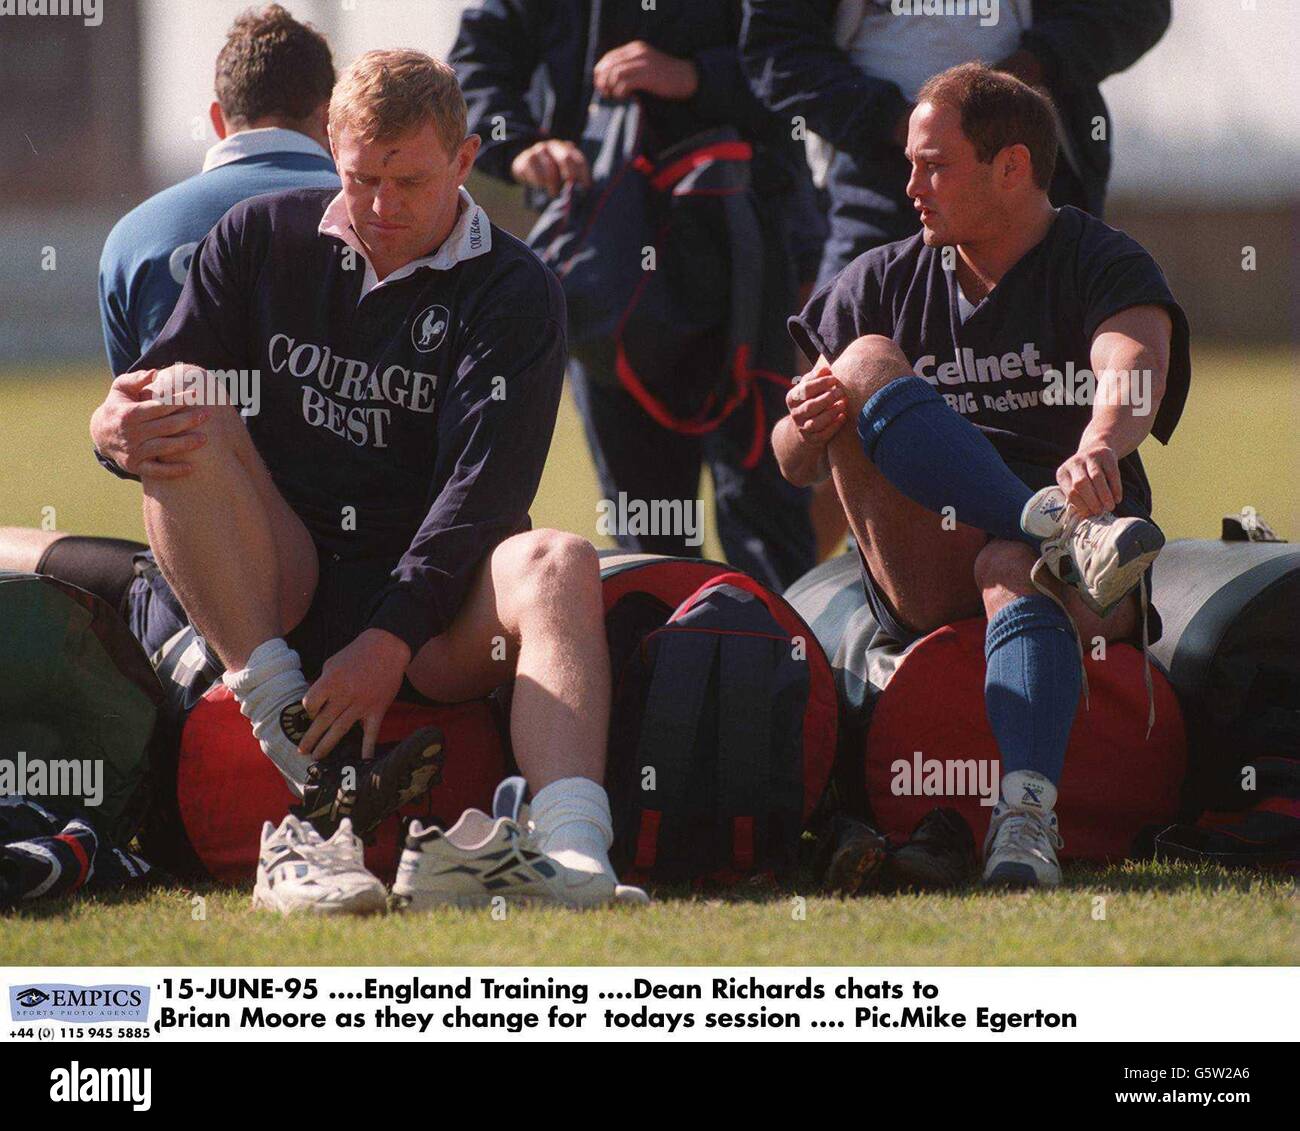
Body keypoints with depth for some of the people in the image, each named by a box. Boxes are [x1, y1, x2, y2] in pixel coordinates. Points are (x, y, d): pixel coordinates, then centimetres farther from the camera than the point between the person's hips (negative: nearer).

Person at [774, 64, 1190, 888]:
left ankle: (1027, 812, -60)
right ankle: (1065, 536, -40)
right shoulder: (884, 283, 17)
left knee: (1015, 568, -40)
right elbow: (798, 465, 15)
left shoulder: (1102, 265, 4)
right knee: (866, 365, -18)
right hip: (926, 573, 4)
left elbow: (1131, 371, -20)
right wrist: (809, 428, -11)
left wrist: (1100, 447, -45)